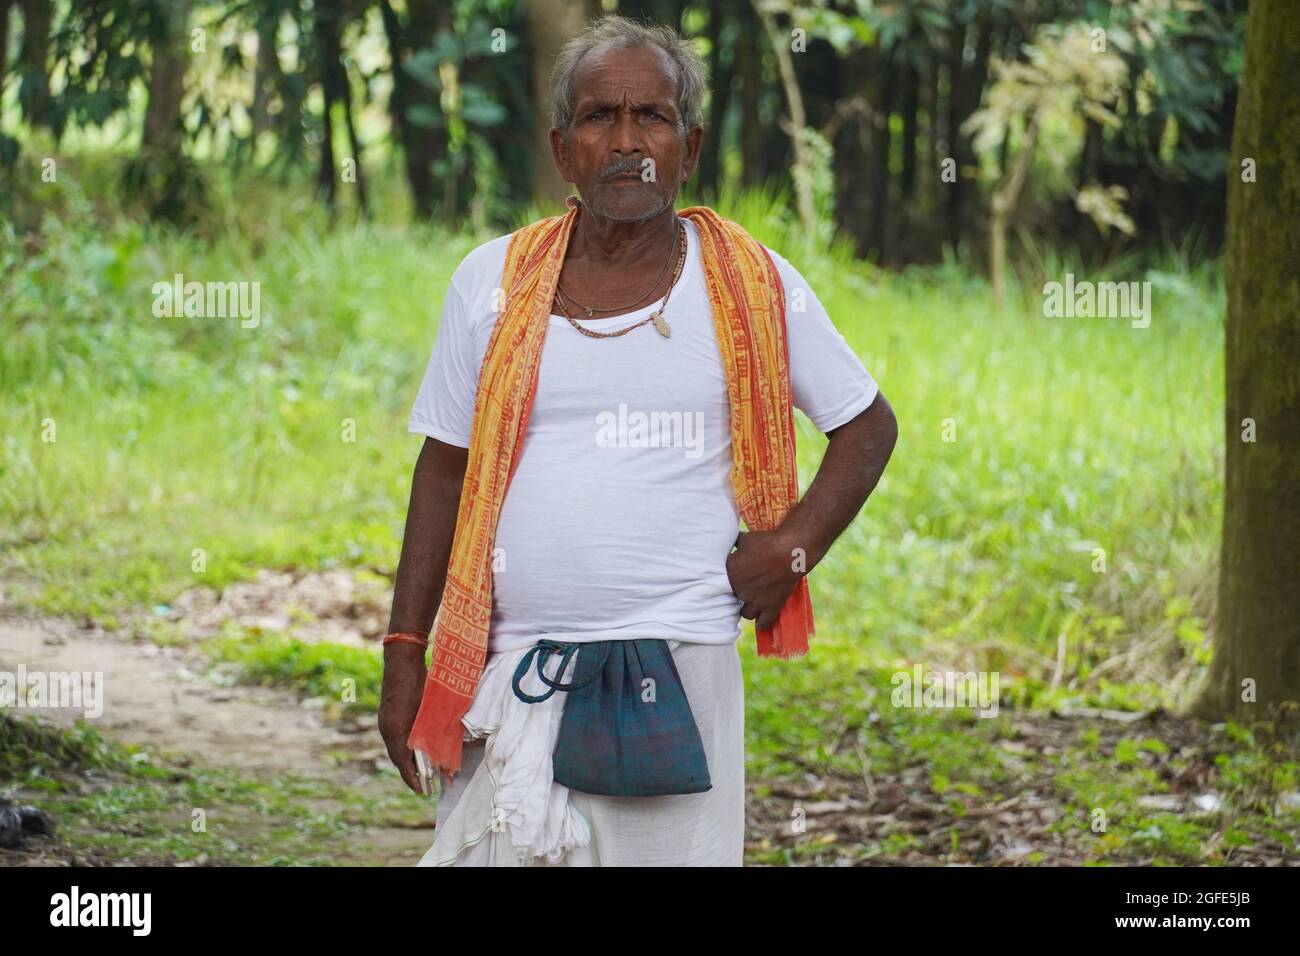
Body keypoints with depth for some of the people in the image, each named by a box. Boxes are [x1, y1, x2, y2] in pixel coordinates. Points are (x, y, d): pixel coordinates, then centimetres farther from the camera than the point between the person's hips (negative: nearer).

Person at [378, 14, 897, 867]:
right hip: (512, 677, 1)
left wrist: (793, 548, -2)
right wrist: (406, 653, 7)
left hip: (678, 669, -1)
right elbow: (446, 471, 11)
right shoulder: (493, 284, 7)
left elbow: (868, 424, 13)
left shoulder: (754, 285, 4)